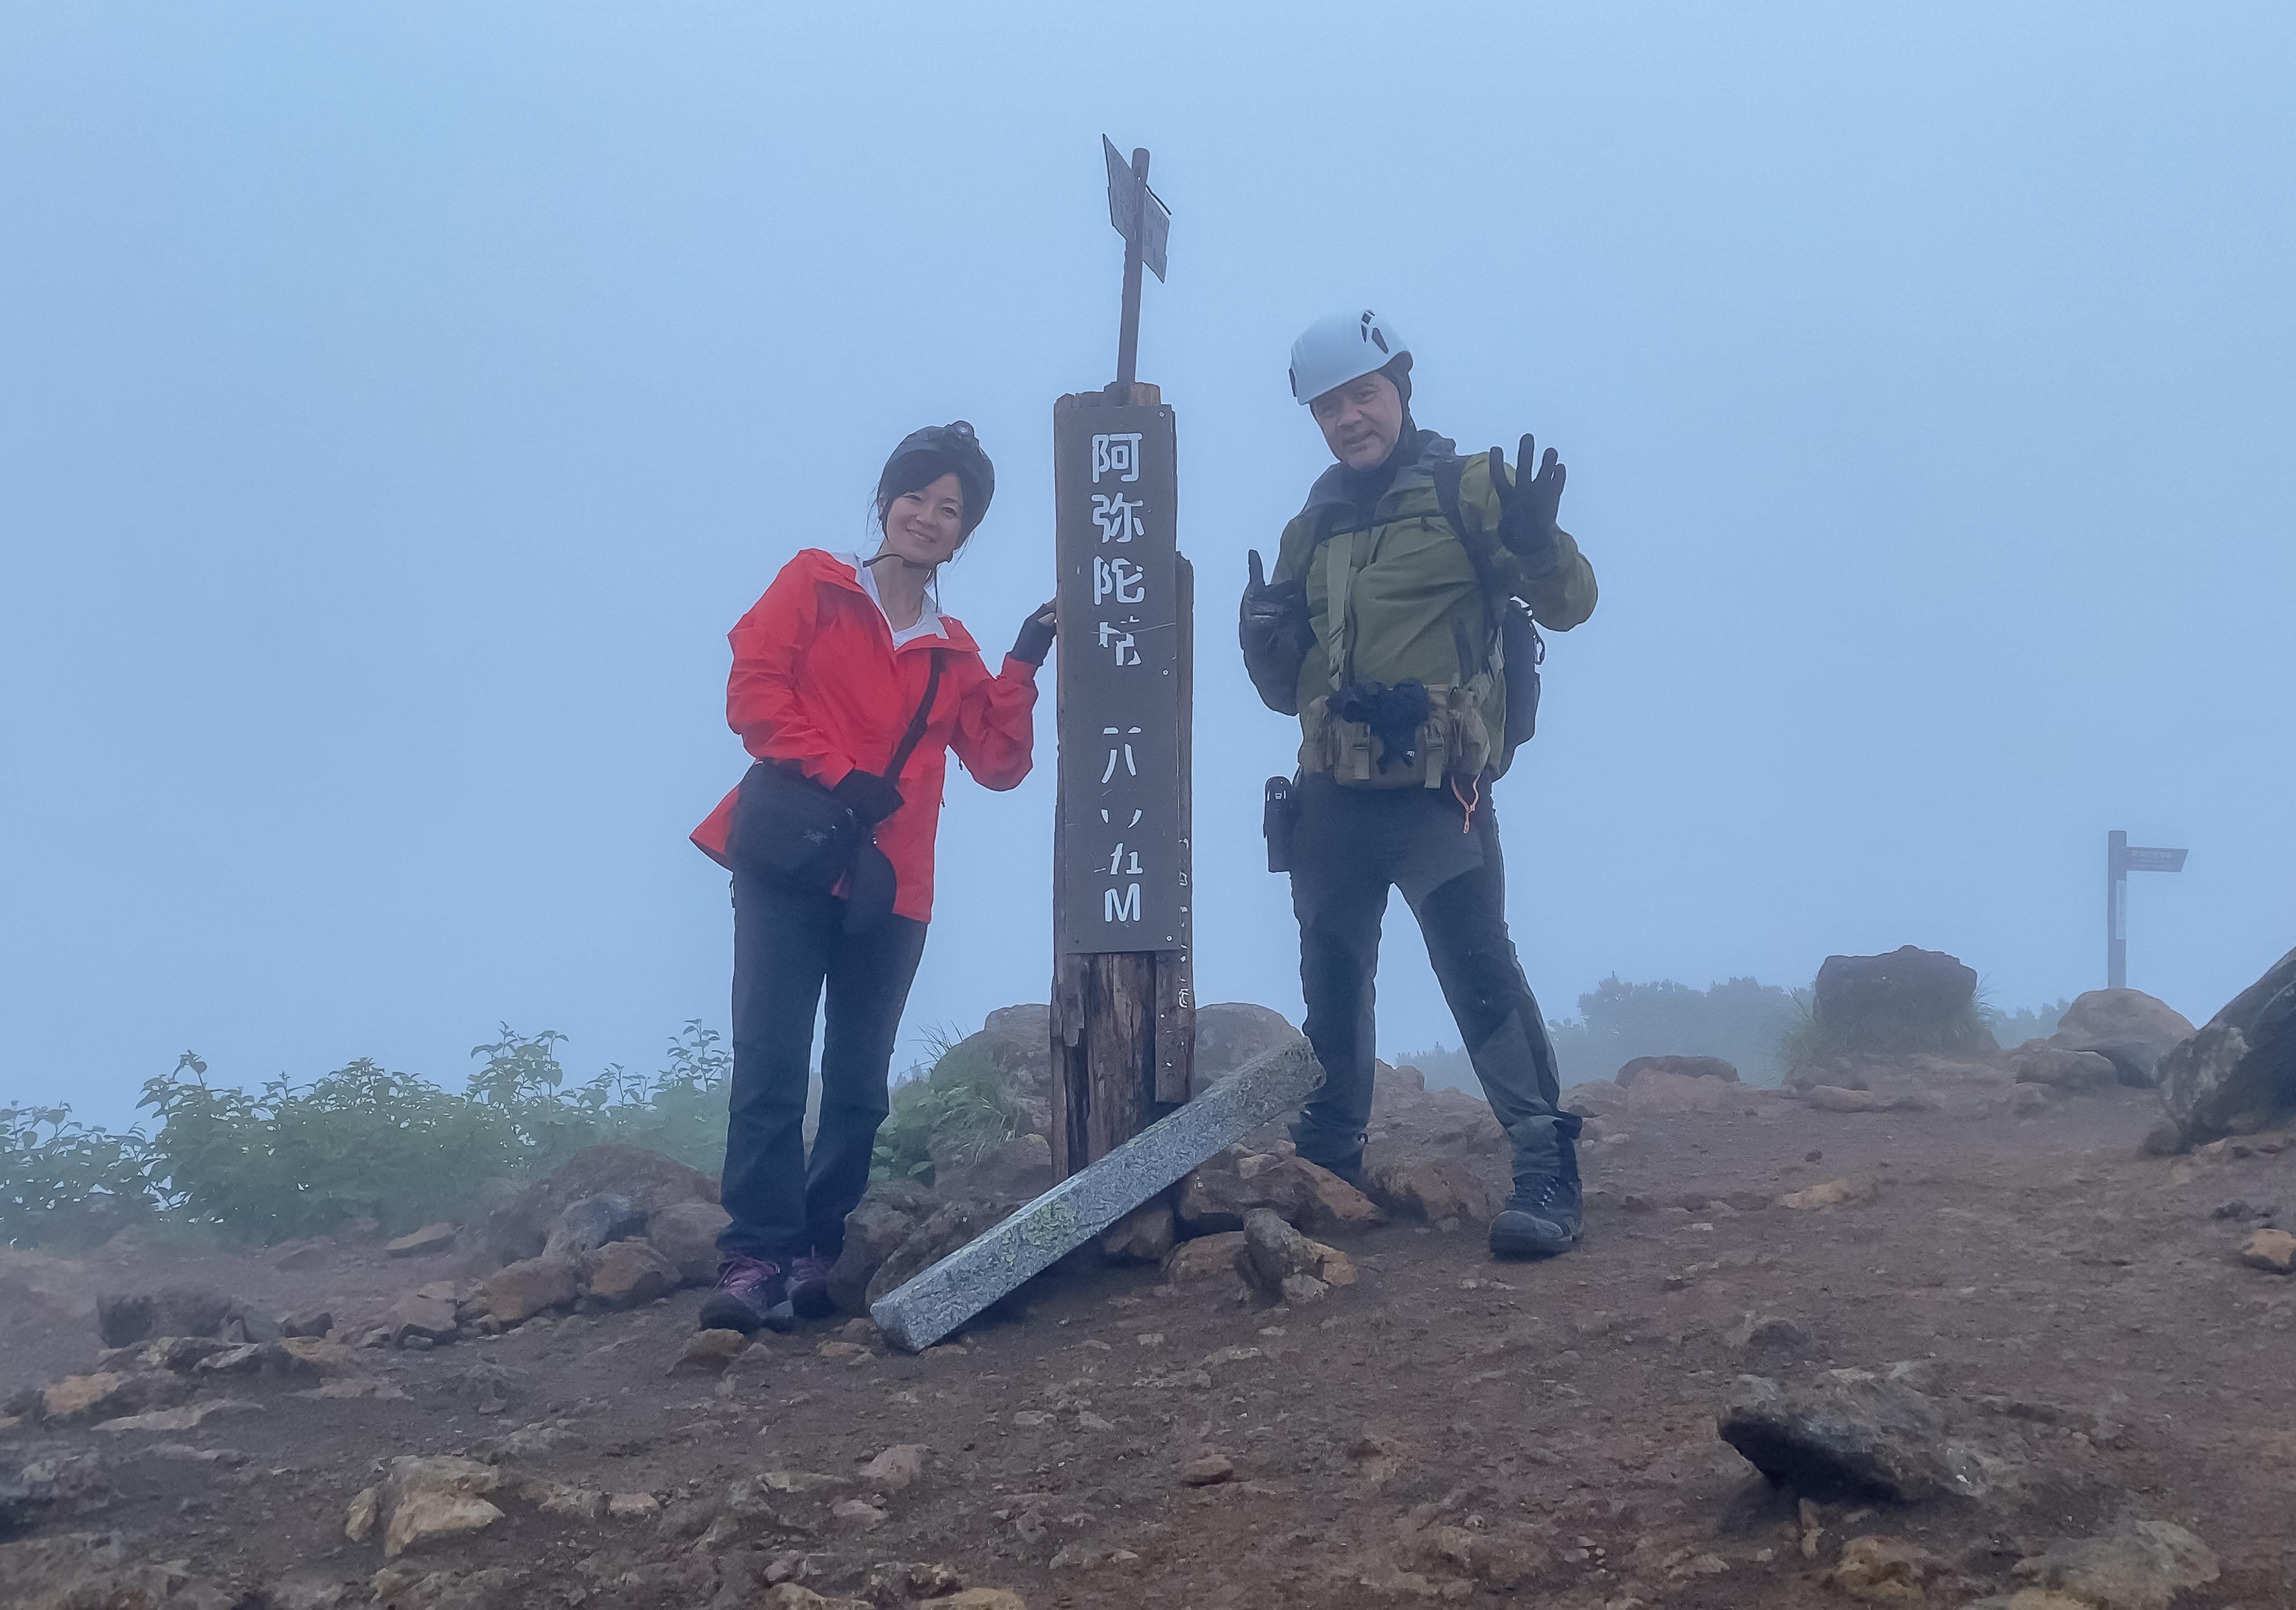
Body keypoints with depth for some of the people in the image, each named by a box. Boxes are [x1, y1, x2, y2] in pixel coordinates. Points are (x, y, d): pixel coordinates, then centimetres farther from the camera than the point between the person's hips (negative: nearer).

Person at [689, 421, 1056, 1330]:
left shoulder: (952, 651, 19)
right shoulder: (814, 585, 9)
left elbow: (998, 763, 10)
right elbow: (754, 690, -4)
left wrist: (1025, 667, 0)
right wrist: (836, 775, -14)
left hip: (888, 883, 4)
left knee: (859, 1083, 6)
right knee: (771, 1063, -14)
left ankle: (814, 1253, 15)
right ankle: (755, 1259, -15)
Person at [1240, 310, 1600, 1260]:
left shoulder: (1470, 490, -1)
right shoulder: (1310, 531, 15)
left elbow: (1570, 603, -9)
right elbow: (1284, 689, 19)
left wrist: (1536, 544, -30)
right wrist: (1265, 635, -4)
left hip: (1436, 796, -6)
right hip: (1332, 799, 6)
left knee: (1479, 969, -20)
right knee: (1331, 987, 15)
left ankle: (1546, 1177, -19)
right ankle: (1327, 1165, 30)